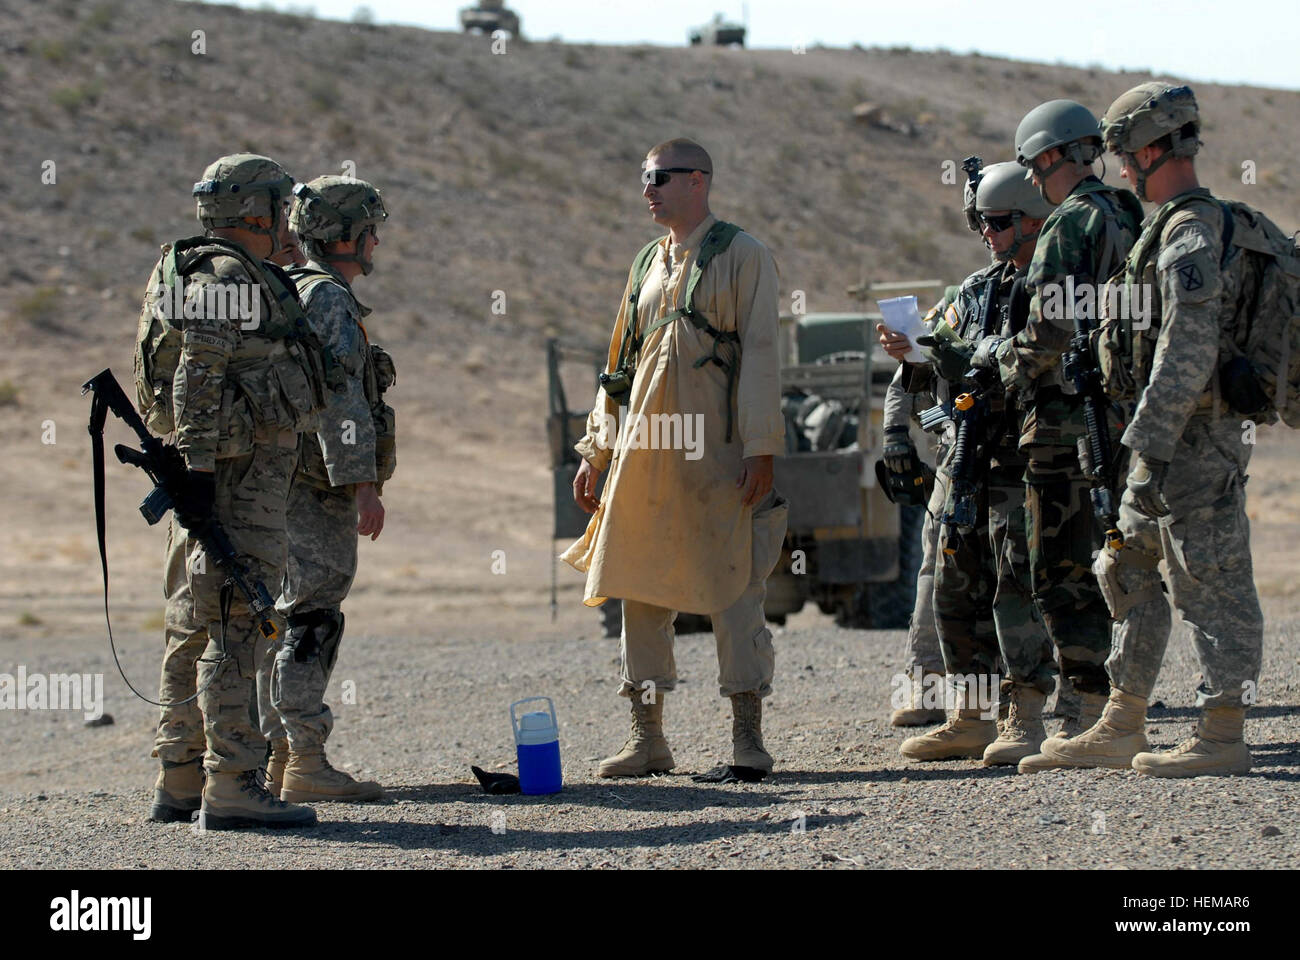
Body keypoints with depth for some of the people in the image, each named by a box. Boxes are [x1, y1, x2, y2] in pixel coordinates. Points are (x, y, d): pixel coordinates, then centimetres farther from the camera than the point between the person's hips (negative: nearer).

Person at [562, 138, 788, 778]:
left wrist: (762, 448, -14)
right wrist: (594, 451, 16)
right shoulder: (648, 264, 18)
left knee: (731, 587, -5)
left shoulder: (742, 257, 0)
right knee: (640, 586, 5)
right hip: (644, 447, 6)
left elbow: (759, 354, -6)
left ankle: (747, 737, -1)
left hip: (717, 449, -6)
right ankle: (647, 736, 11)